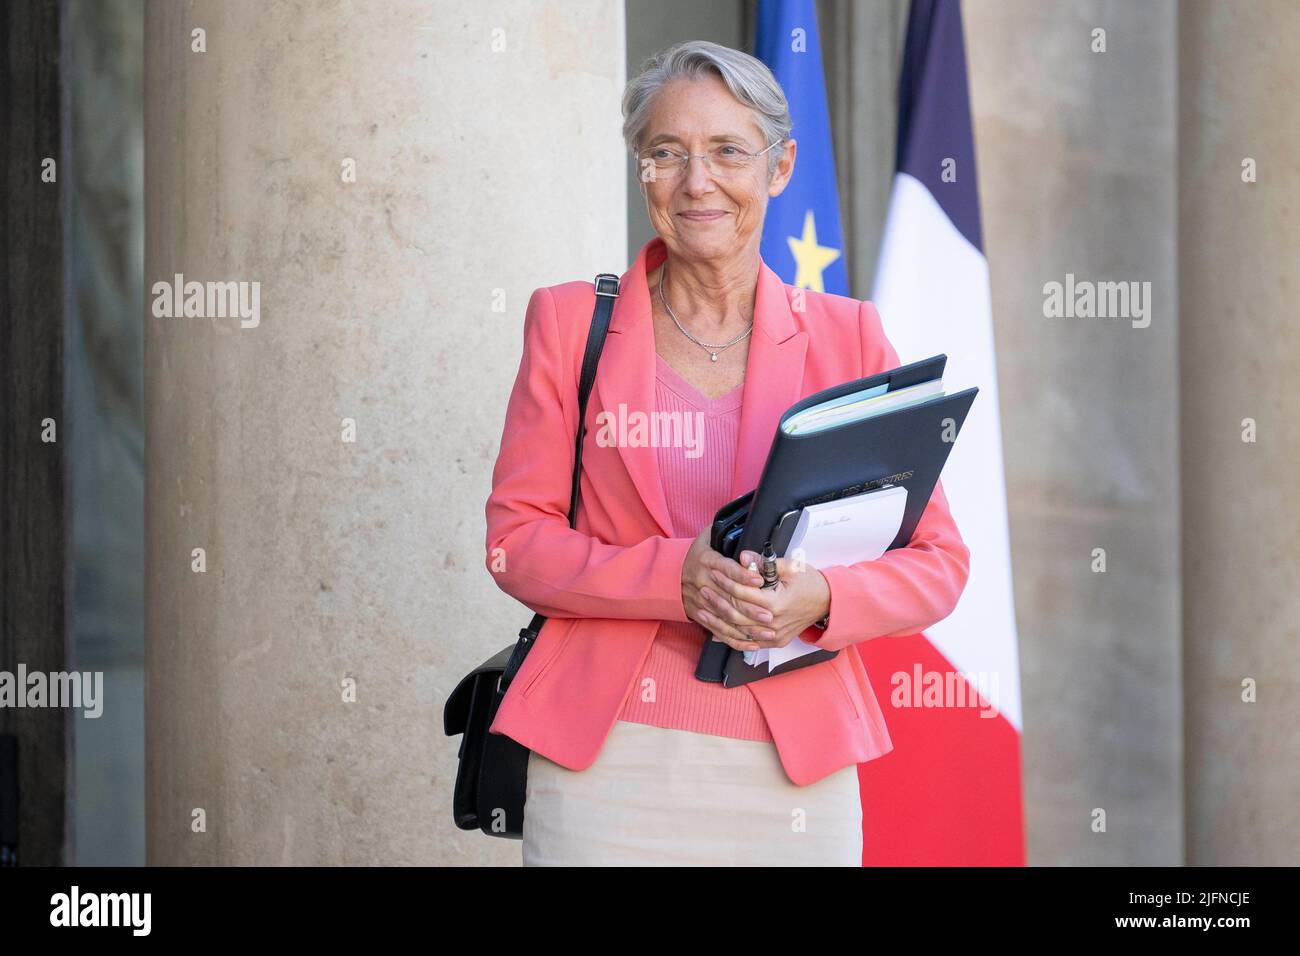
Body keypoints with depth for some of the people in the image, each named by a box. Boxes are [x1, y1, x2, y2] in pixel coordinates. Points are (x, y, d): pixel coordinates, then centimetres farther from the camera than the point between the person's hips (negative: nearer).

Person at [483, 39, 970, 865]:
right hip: (605, 769, -1)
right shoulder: (570, 321, 6)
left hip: (792, 768, 1)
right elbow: (517, 540, 2)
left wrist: (818, 598, -16)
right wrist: (675, 576, -15)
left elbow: (937, 563, 5)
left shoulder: (848, 337, 7)